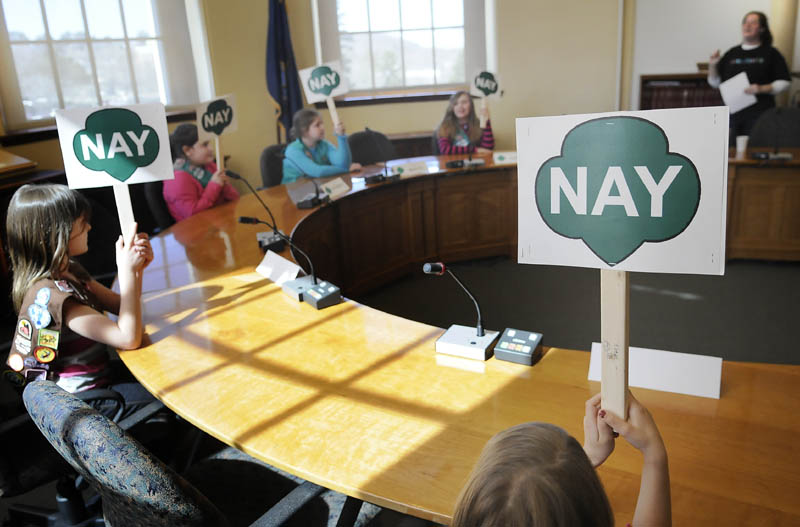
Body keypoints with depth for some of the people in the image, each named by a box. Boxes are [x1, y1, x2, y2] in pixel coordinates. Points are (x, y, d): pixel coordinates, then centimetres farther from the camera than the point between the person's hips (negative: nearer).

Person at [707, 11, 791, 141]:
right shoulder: (731, 54, 14)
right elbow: (715, 83, 14)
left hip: (759, 114, -3)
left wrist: (762, 89, -14)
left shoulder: (770, 53, 5)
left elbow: (784, 83, 1)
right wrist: (712, 66, -2)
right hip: (733, 114, 3)